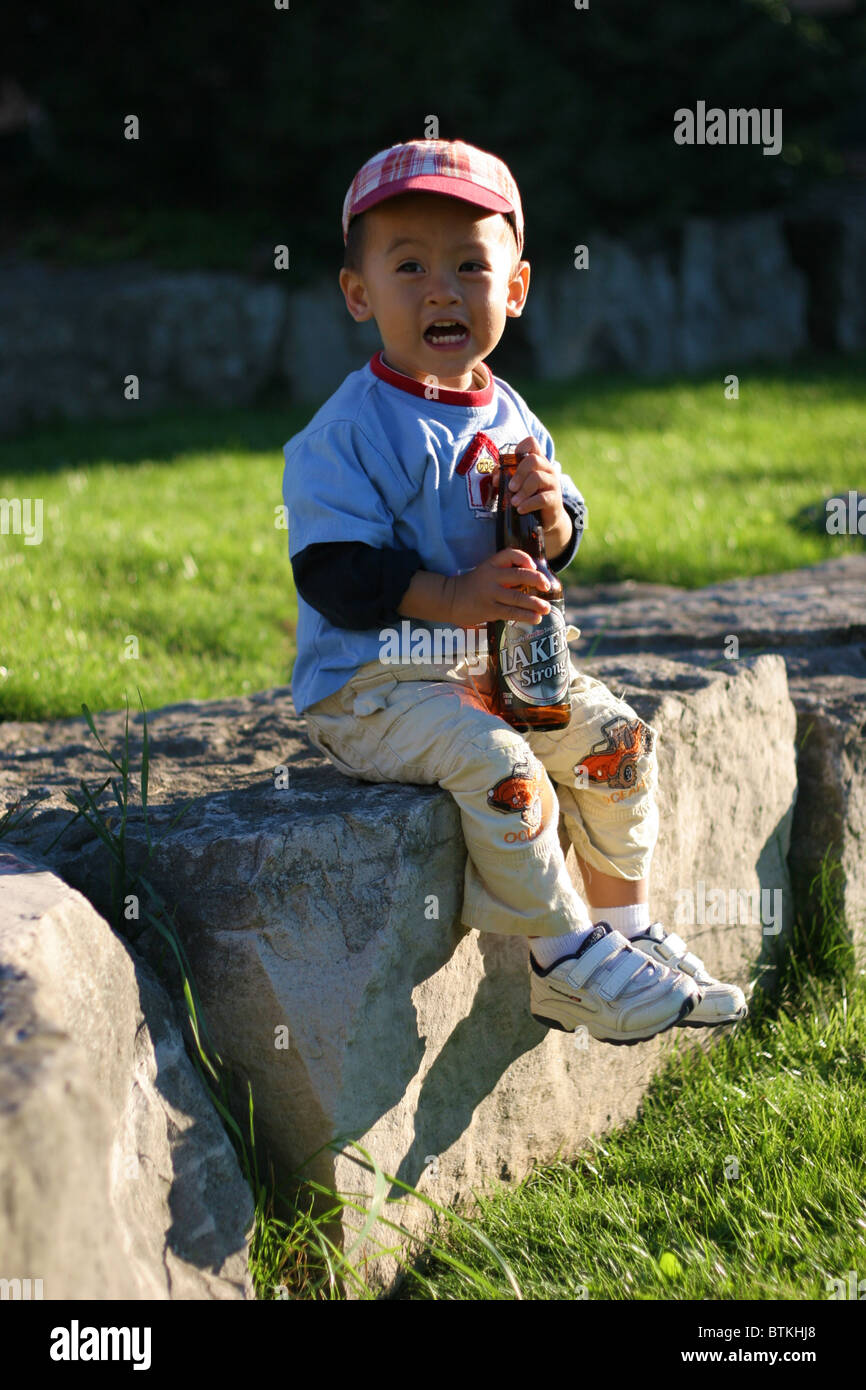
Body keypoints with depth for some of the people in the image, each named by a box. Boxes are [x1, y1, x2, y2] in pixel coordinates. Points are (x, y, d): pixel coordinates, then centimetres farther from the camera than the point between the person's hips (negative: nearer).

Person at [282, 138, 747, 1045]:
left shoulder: (509, 419, 8)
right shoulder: (349, 433, -15)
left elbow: (552, 556, 13)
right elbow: (332, 573, -21)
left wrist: (553, 520, -13)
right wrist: (452, 597, -31)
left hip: (496, 664, 8)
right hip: (373, 687, -8)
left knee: (613, 735, 1)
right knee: (500, 767, -28)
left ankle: (627, 928, 14)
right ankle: (564, 962, -13)